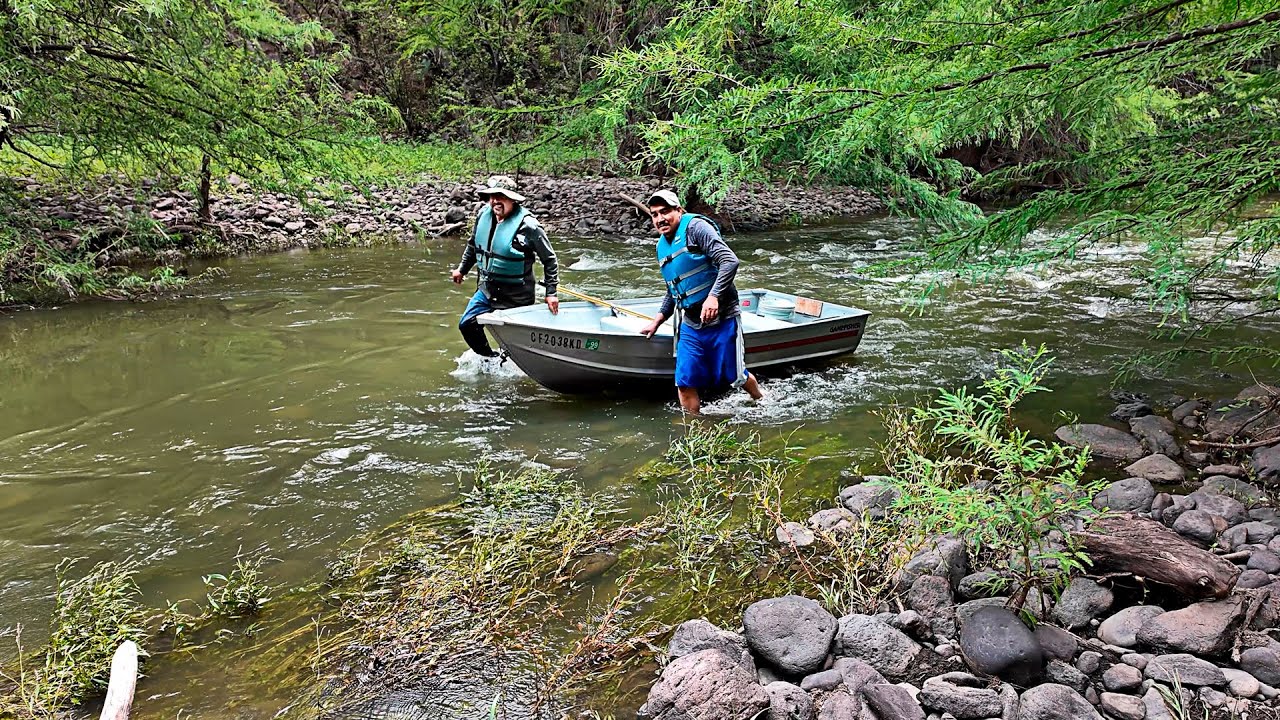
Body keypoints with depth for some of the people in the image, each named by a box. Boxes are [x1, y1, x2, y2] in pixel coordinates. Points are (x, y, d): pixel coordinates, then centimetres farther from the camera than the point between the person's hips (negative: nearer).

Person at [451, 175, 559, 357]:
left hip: (516, 298, -6)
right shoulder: (483, 215, -2)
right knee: (466, 325, 9)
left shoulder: (527, 225, -20)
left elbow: (549, 259, -12)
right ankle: (489, 357, 31)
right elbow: (473, 245, 18)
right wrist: (462, 269, 25)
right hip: (487, 290, 6)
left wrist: (551, 292, -14)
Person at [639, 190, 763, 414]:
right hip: (691, 324, 7)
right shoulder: (662, 247, 14)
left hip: (721, 319, -6)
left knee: (735, 378, 6)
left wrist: (714, 296, -31)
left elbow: (730, 261, -21)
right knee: (685, 382, 1)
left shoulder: (695, 227, -10)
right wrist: (657, 321, 20)